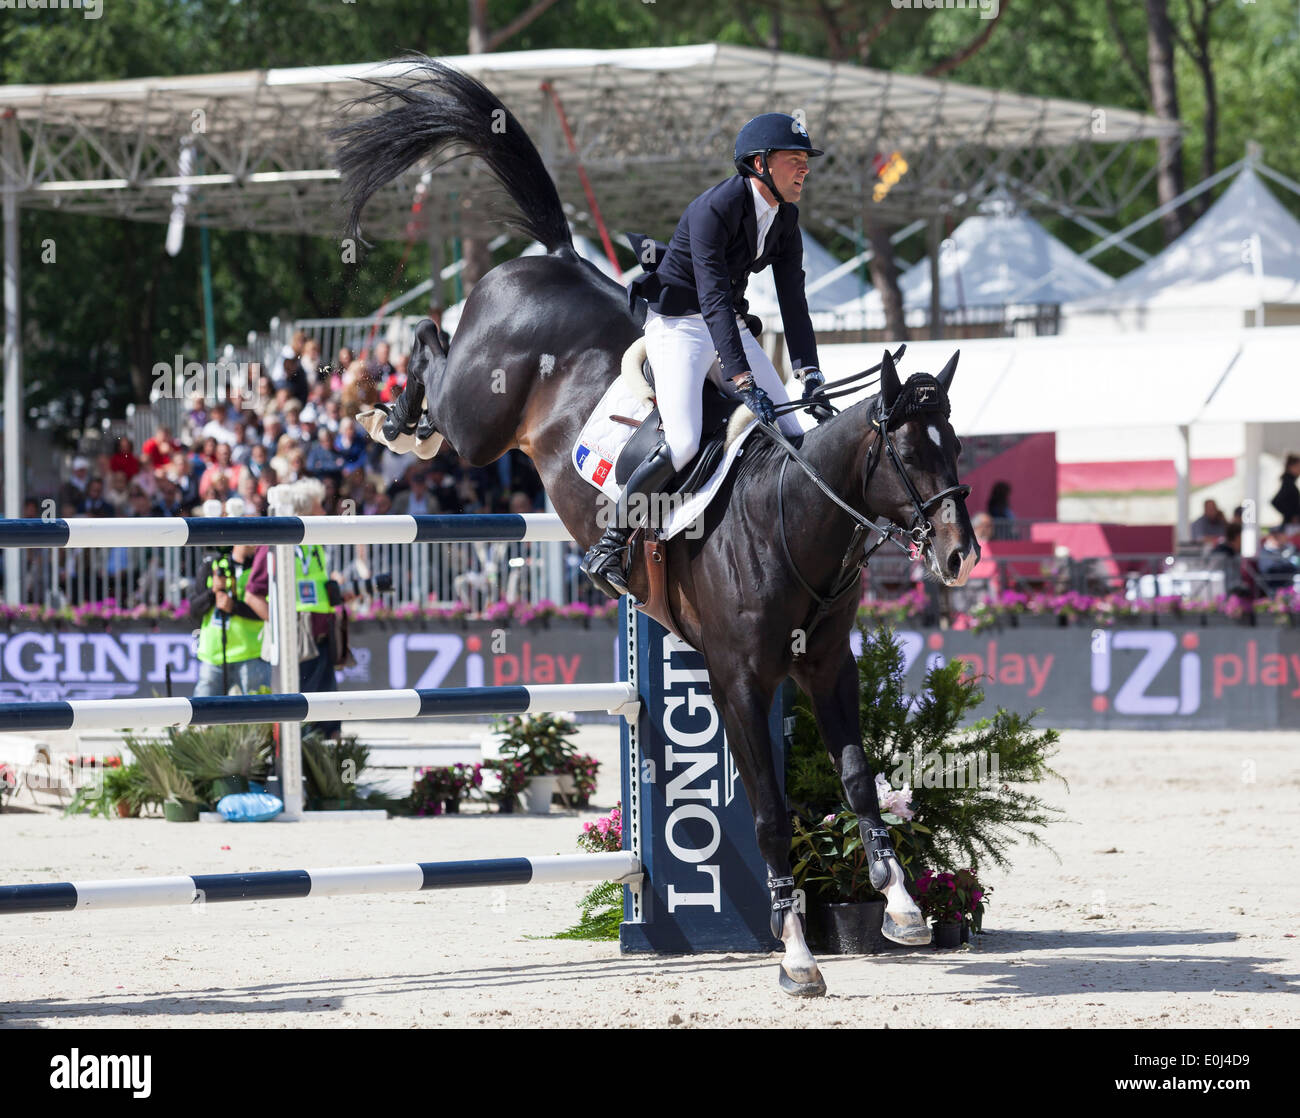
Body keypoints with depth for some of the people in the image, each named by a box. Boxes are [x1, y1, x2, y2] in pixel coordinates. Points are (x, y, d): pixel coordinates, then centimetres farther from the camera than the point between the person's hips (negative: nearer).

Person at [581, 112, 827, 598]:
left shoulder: (785, 217, 0)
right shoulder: (713, 210, -25)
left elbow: (792, 298, 1)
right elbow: (714, 299, -31)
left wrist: (809, 371, -10)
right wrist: (744, 382, -38)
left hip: (731, 325, 8)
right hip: (679, 325, -8)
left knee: (793, 437, -1)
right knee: (683, 442, -24)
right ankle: (608, 547, -11)